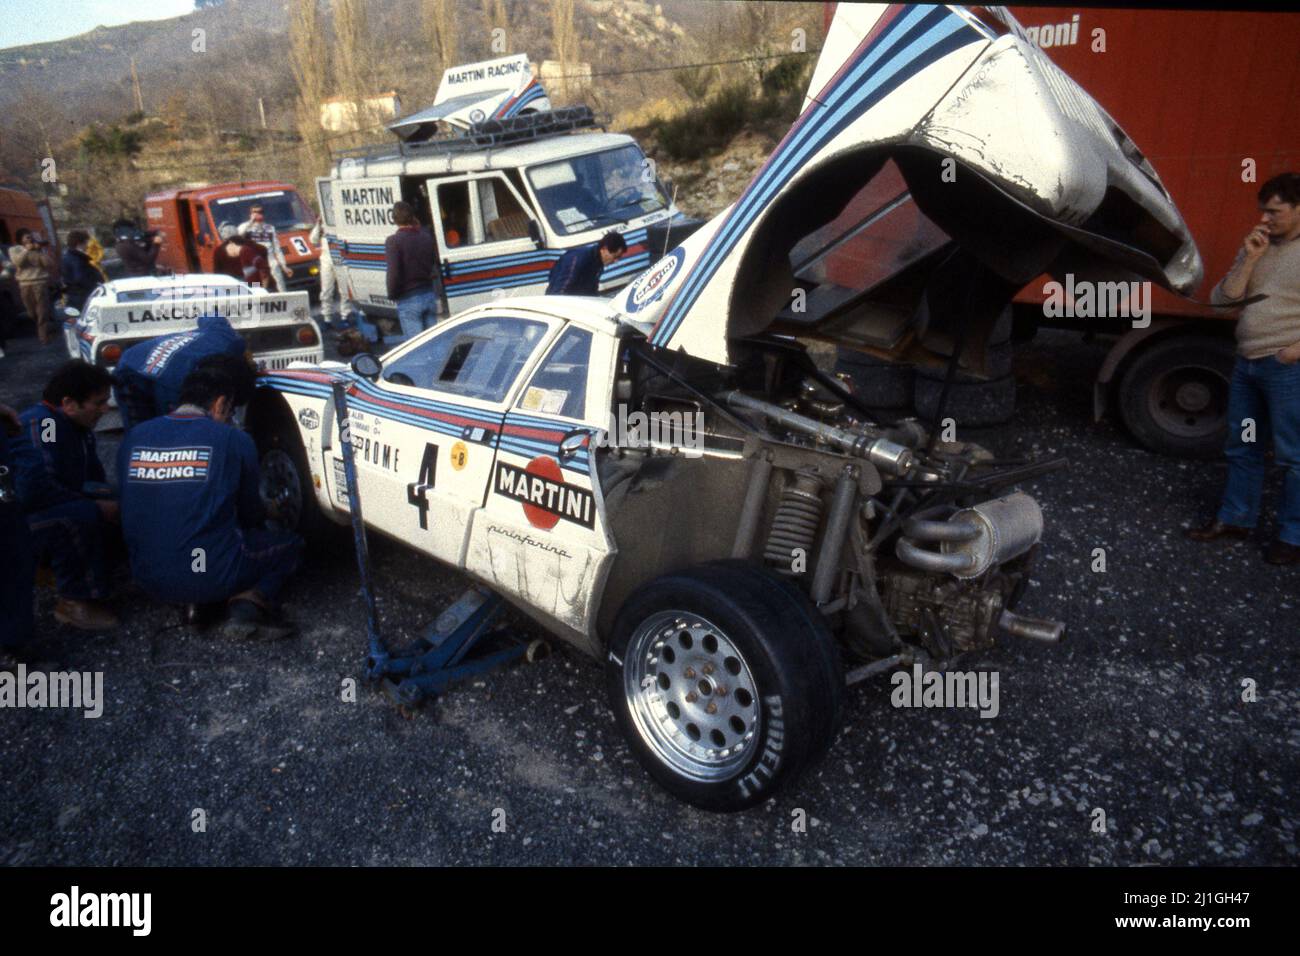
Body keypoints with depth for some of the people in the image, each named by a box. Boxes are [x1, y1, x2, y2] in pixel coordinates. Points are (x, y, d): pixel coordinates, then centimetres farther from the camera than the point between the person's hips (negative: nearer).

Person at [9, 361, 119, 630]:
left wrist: (108, 499, -9)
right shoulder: (38, 426, -24)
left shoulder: (76, 426, 4)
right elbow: (33, 492, -35)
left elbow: (92, 478, 12)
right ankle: (76, 601, -19)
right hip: (17, 523, -9)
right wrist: (95, 506, -27)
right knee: (82, 517, -33)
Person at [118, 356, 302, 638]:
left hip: (149, 580, 6)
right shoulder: (233, 440, -9)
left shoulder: (133, 438, 2)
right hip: (213, 577, -6)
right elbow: (250, 511, 5)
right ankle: (252, 602, -8)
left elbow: (130, 507, 15)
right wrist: (262, 515, 30)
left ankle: (192, 602, 10)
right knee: (290, 543, 18)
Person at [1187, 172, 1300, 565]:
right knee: (1242, 448, 14)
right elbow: (1222, 300, 5)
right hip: (1246, 362, 7)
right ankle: (1235, 519, 25)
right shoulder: (1255, 248, 13)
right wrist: (1249, 259, -5)